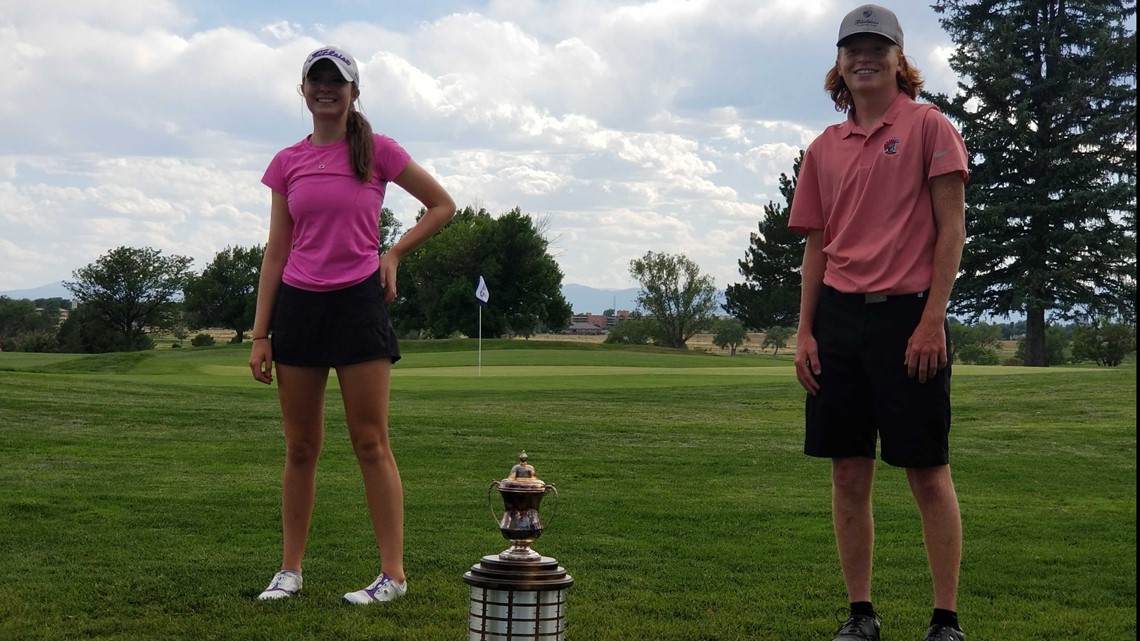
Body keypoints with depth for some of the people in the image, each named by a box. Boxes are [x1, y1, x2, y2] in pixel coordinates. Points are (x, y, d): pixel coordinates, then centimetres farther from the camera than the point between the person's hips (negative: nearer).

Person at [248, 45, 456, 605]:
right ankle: (290, 571, 18)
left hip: (358, 303, -3)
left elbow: (442, 206, 9)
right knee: (300, 448, 8)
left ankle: (393, 574, 3)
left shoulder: (378, 151, 0)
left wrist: (394, 254, 0)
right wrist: (260, 334, 3)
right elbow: (276, 252, 8)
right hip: (297, 306, 3)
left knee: (370, 444, -3)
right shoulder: (287, 163, 8)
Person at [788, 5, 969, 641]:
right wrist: (805, 331, 7)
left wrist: (933, 319, -12)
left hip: (907, 317, -4)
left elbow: (952, 228, -4)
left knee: (928, 472, 0)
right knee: (849, 474, 6)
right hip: (839, 320, 5)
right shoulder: (824, 148, 14)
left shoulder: (929, 126, 1)